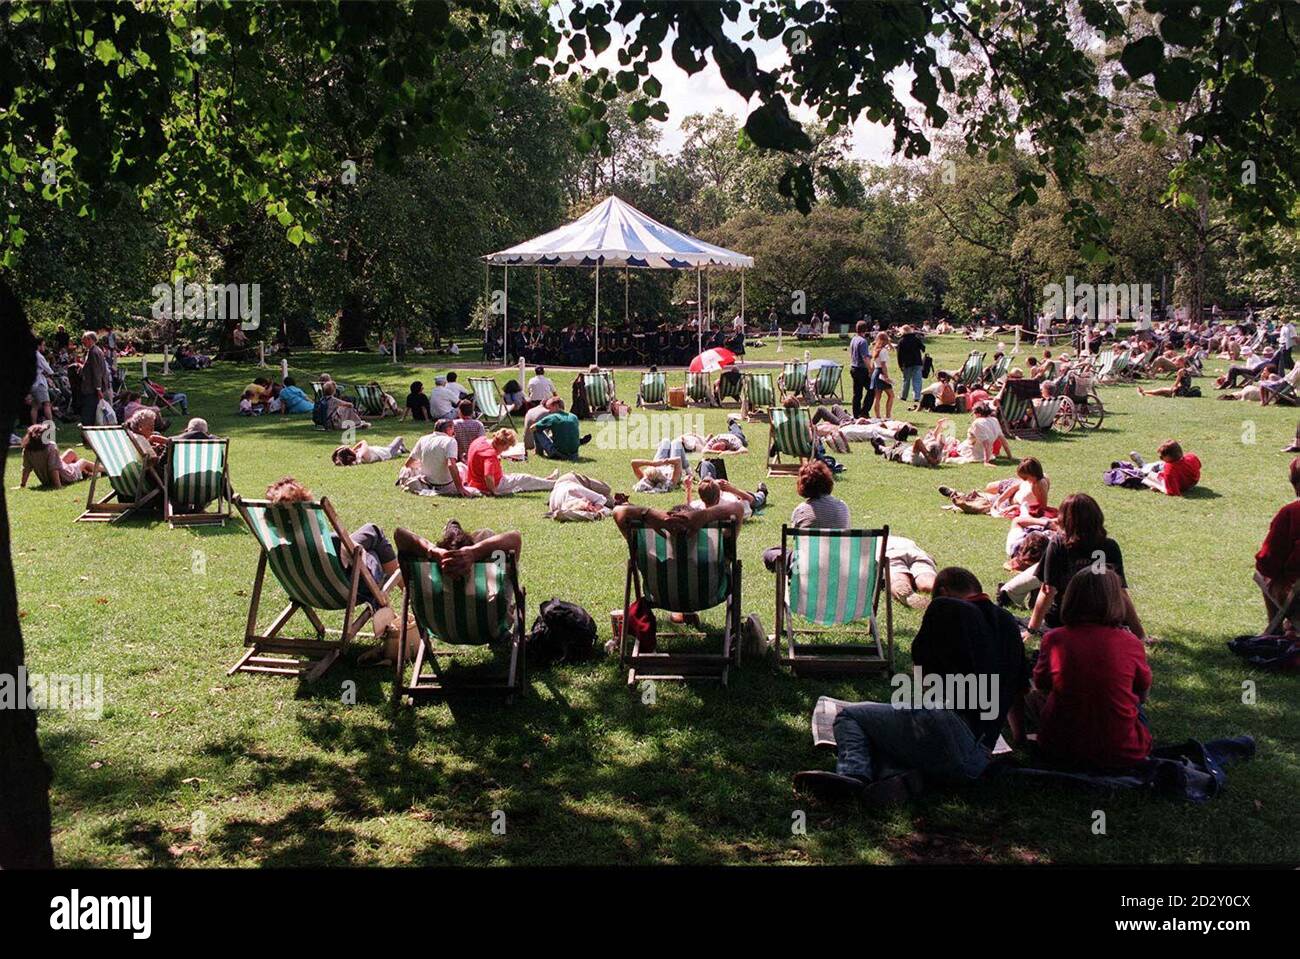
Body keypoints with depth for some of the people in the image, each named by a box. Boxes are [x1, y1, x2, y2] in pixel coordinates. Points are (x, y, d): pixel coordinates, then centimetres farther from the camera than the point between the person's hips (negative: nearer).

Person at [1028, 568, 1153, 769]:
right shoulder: (1130, 643, -11)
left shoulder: (1053, 639, -10)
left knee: (1032, 698, 26)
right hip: (1123, 754, 1)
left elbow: (1041, 687, 7)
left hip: (1062, 752, -1)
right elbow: (1143, 695, 7)